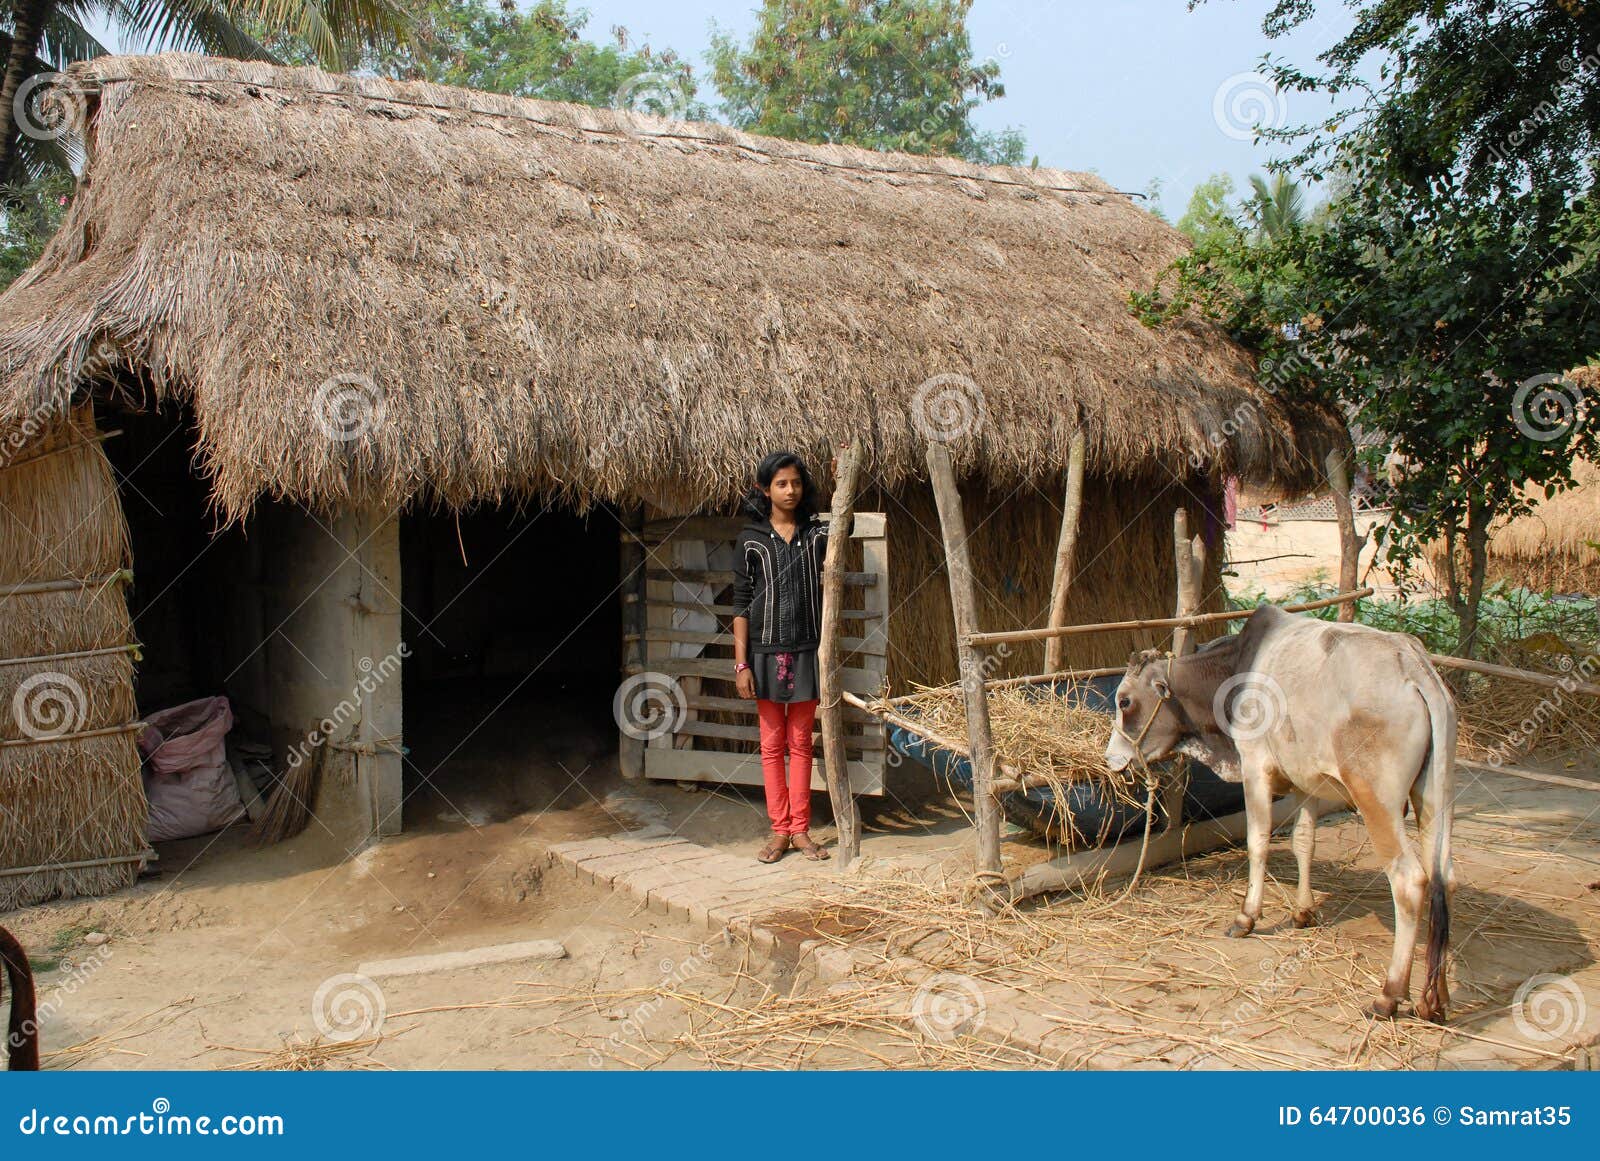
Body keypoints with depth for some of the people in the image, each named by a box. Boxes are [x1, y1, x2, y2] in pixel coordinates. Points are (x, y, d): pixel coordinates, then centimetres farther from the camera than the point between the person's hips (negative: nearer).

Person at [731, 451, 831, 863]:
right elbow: (741, 605, -1)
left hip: (806, 650, 1)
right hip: (766, 650, -1)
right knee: (772, 743, 6)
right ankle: (780, 830, 14)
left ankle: (800, 829, 15)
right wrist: (741, 664, -6)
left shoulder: (817, 532, 4)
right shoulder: (750, 539, 0)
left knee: (801, 743, 8)